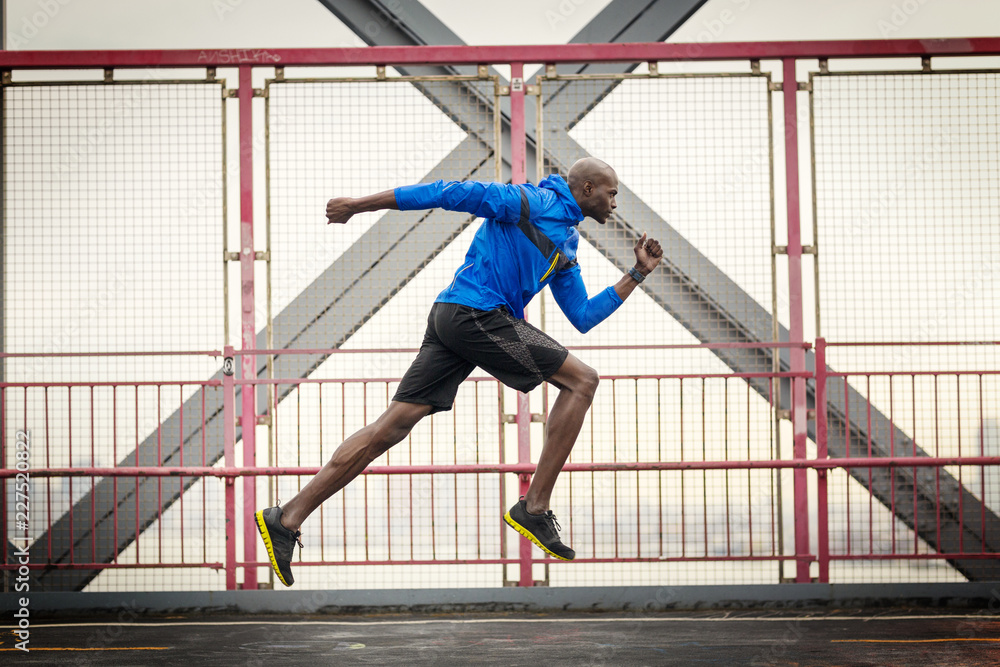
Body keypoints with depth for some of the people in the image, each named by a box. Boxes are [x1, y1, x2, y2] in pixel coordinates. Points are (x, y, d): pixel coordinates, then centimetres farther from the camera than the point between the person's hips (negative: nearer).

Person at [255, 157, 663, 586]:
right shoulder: (533, 202, -4)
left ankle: (288, 519, -3)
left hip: (450, 317, 9)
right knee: (581, 381, -3)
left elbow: (583, 317, 27)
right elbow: (448, 194, -6)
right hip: (478, 313, -9)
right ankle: (534, 509, -4)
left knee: (394, 424, 1)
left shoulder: (565, 247, 24)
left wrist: (636, 276, 23)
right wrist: (359, 204, -7)